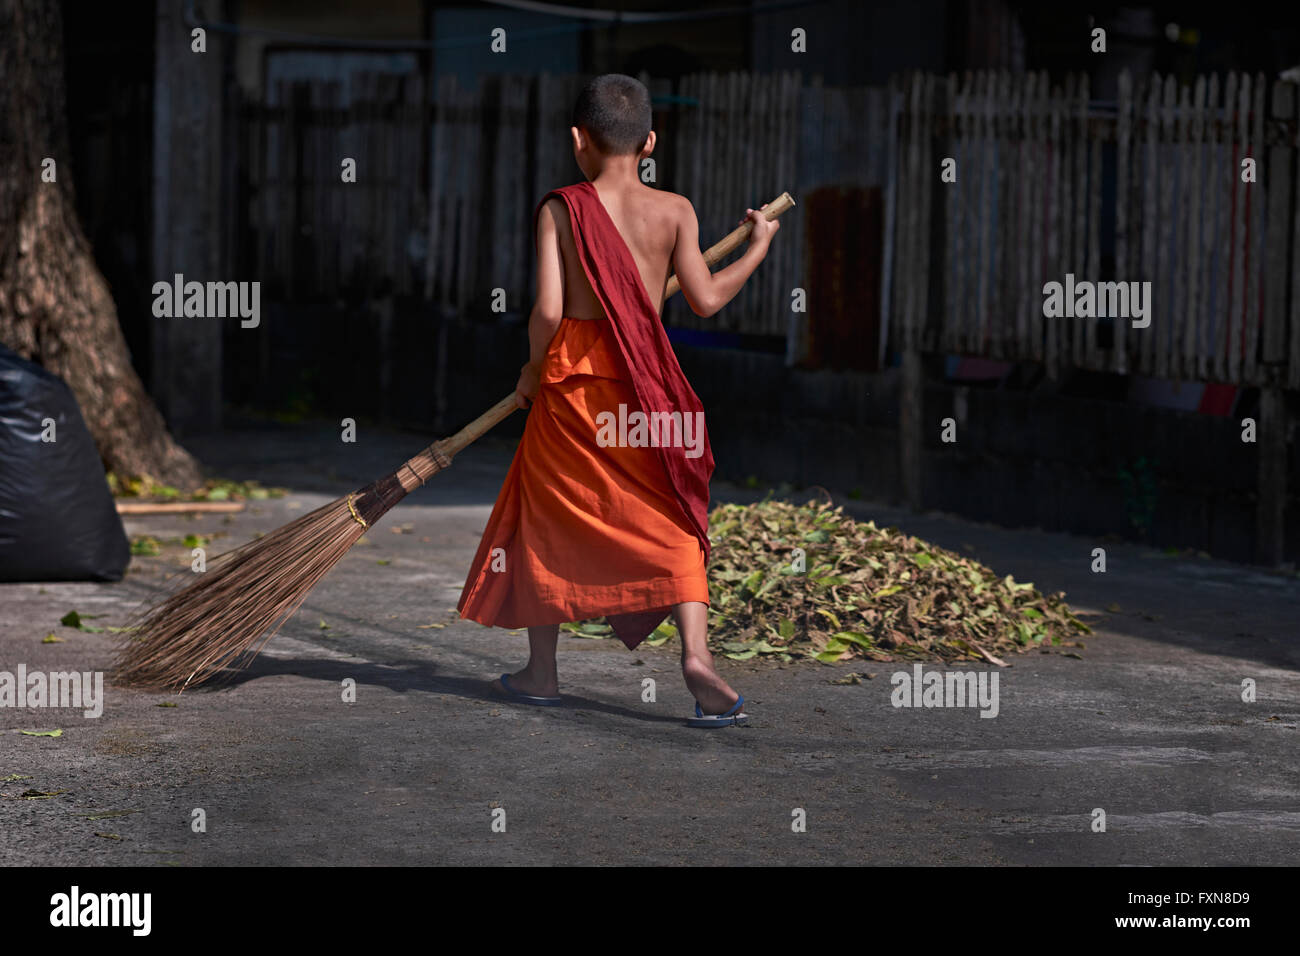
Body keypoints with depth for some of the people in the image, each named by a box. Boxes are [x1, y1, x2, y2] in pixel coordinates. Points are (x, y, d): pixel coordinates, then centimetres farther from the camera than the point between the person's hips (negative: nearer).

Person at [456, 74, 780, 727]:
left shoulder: (560, 209, -6)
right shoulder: (674, 210, -1)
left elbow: (548, 310, -13)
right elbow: (705, 299, -2)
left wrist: (533, 370, 5)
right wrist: (757, 246, 13)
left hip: (572, 379, -1)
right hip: (646, 383, 1)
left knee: (548, 519, 12)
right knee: (673, 522, 7)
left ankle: (542, 671, 19)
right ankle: (694, 649, -12)